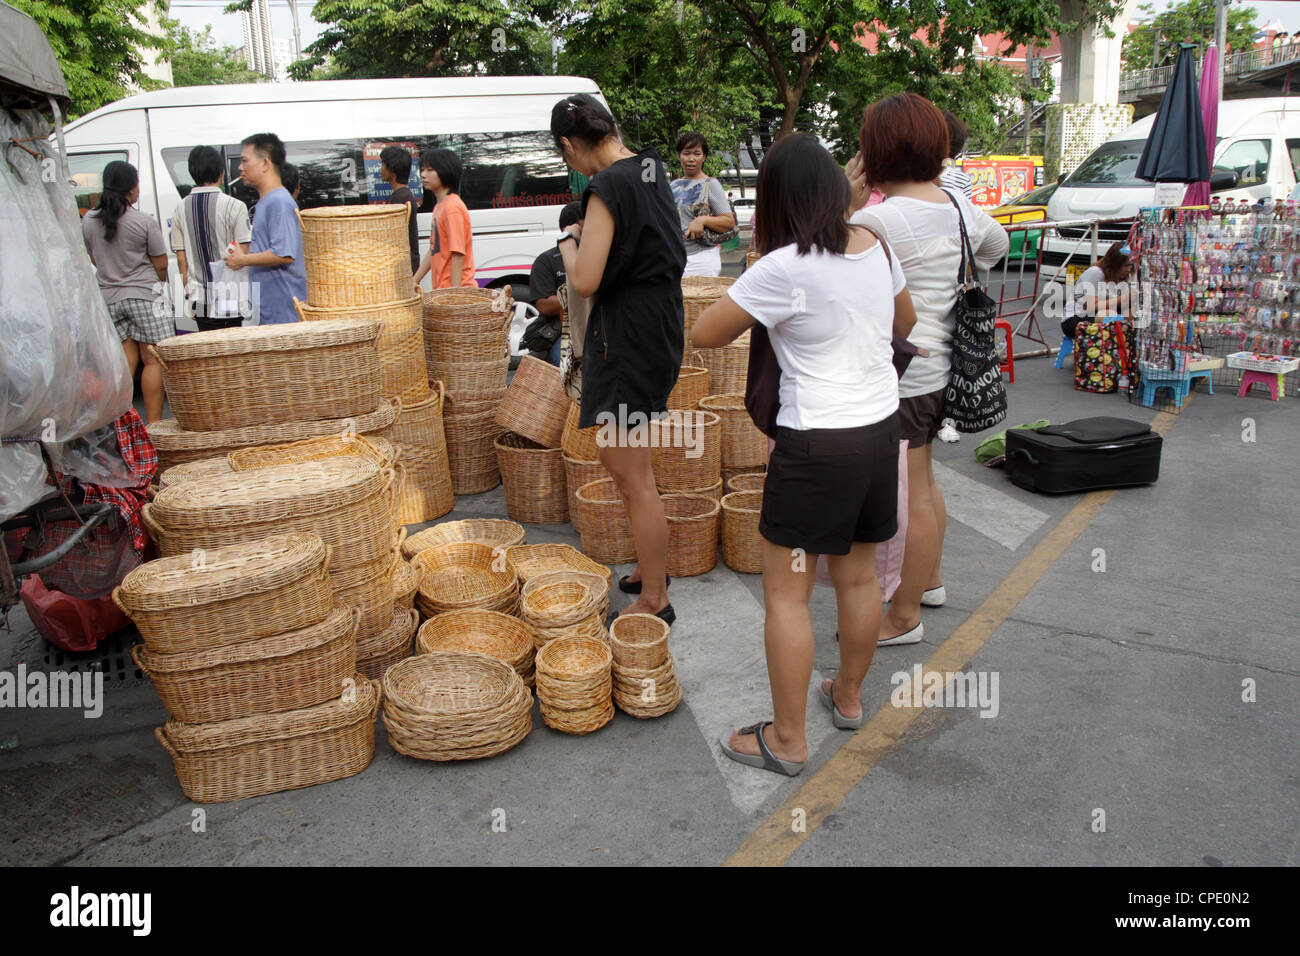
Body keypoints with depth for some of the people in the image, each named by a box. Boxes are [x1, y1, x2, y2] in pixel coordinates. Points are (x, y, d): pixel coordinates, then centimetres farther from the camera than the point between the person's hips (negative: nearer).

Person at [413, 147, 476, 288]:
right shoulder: (439, 207, 15)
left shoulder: (452, 207, -14)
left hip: (454, 288, -9)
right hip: (442, 289, 9)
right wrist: (413, 282, 18)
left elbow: (458, 254, -19)